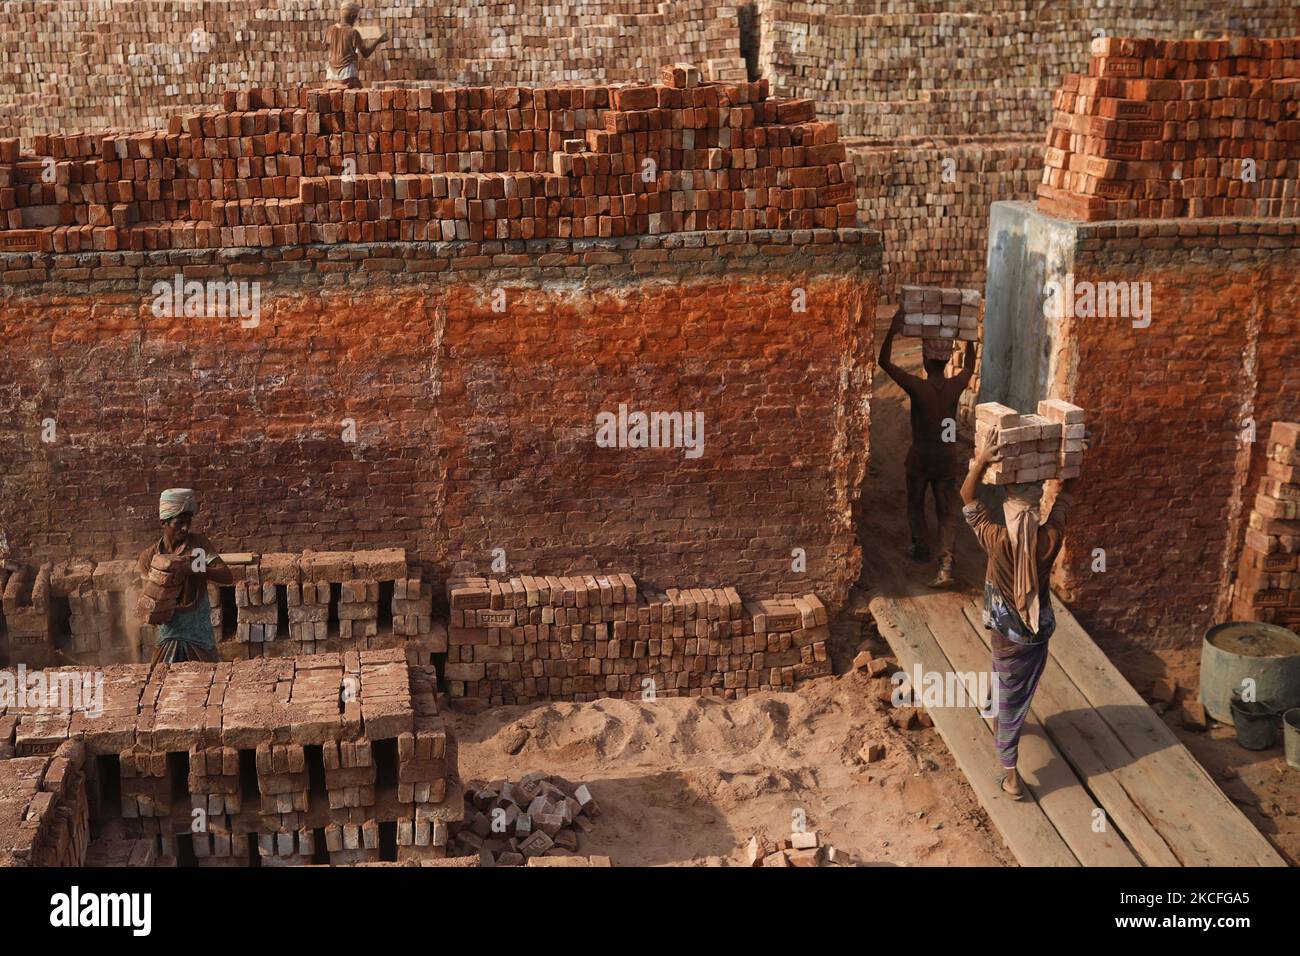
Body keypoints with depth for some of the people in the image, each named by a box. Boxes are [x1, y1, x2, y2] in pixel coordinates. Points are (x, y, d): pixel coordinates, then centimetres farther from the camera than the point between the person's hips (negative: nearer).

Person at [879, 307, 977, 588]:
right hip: (947, 458, 2)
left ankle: (921, 548, 36)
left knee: (915, 505, 22)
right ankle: (945, 564, -13)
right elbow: (969, 367, 15)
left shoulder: (917, 387, -19)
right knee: (947, 513, 2)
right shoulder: (955, 386, -8)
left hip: (920, 457, -2)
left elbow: (884, 362, -13)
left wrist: (893, 330, -15)